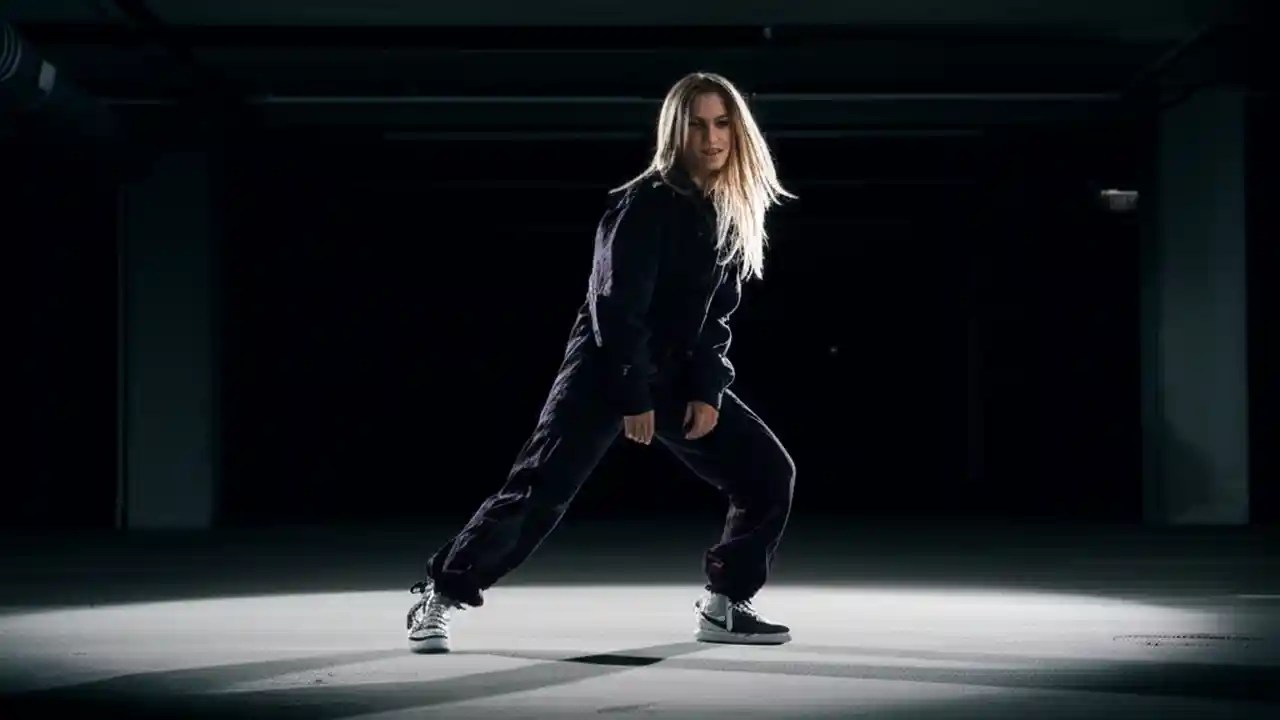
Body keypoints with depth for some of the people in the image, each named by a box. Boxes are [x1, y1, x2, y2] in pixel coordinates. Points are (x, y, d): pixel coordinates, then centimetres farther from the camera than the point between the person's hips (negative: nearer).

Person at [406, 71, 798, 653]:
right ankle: (437, 597, 1)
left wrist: (708, 390, -3)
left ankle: (724, 606, 12)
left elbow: (716, 314, 9)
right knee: (538, 493, -13)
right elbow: (618, 307, -19)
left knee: (769, 472, 2)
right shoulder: (648, 202, -16)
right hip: (606, 371, -7)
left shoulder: (734, 212, 6)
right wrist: (634, 397, -19)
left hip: (679, 375, 7)